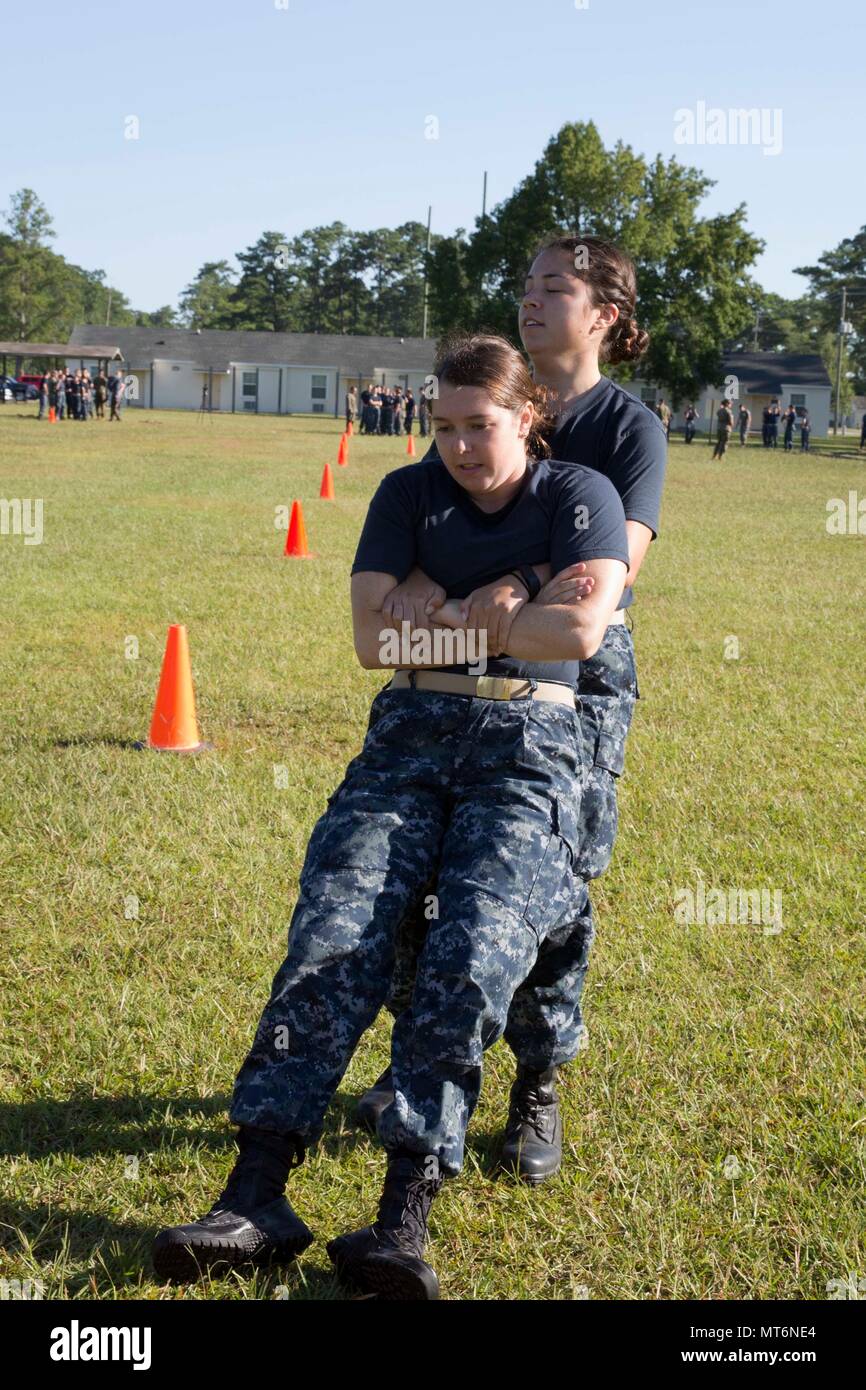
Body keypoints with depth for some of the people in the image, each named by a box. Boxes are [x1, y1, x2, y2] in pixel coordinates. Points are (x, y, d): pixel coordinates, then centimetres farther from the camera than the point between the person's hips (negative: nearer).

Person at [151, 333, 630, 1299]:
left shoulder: (579, 494, 5)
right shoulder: (410, 494, 14)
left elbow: (582, 629, -13)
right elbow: (371, 639, 2)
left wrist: (446, 622, -3)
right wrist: (508, 616, 0)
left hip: (528, 747, -2)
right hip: (411, 734, 3)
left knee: (472, 952, -27)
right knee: (333, 931, -21)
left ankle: (404, 1217, -33)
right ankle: (256, 1195, -29)